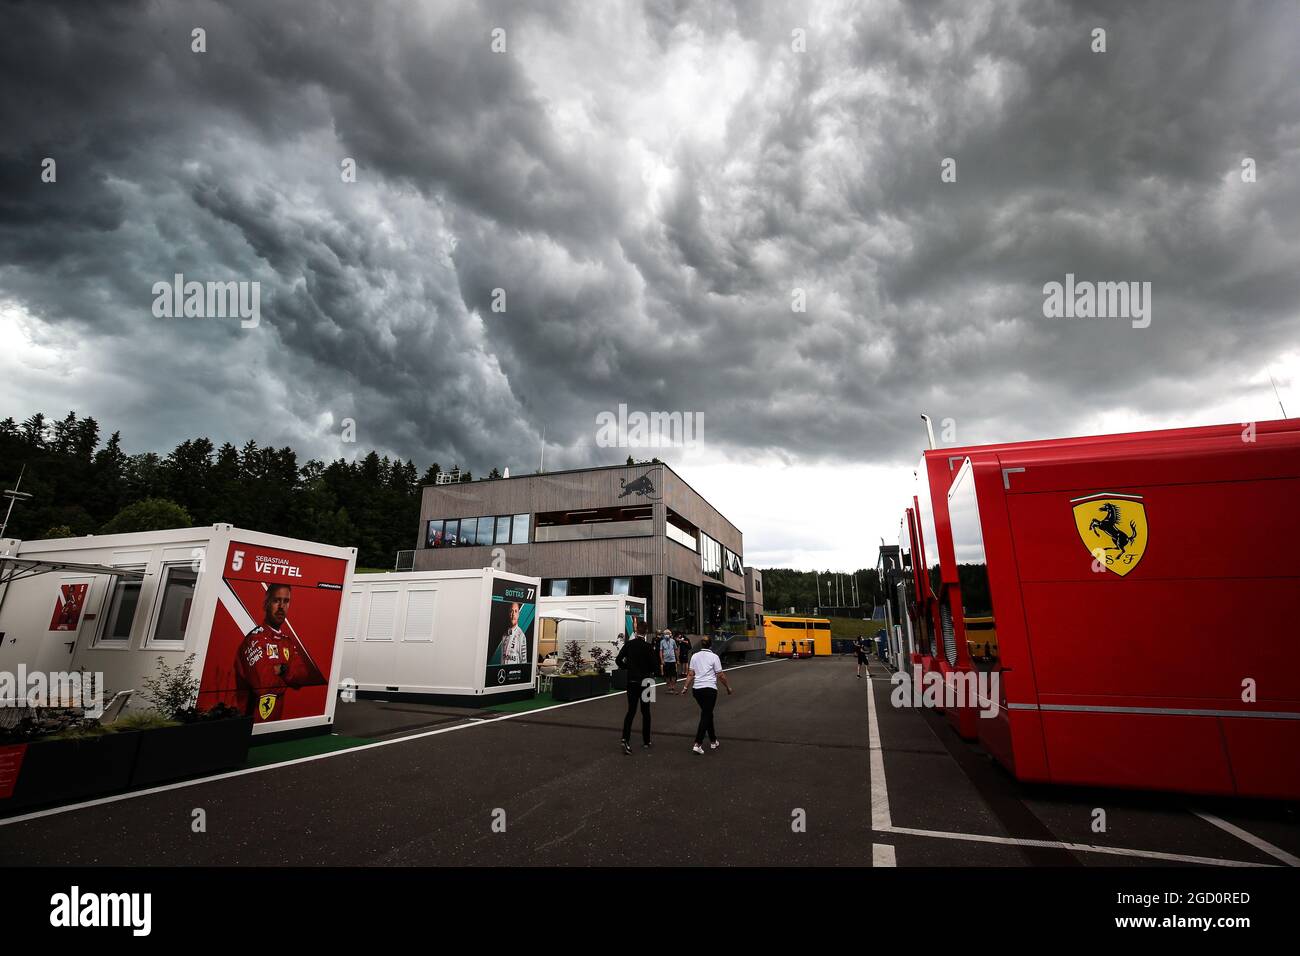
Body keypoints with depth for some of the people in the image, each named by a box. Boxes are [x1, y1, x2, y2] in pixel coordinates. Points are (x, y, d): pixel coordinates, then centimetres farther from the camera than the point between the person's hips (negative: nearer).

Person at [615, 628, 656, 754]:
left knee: (631, 711, 8)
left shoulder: (629, 645, -5)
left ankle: (626, 739, -9)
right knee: (645, 712, 12)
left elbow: (618, 660, -7)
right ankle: (646, 742, 19)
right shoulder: (647, 646, -13)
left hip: (632, 681, 2)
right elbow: (652, 664, -13)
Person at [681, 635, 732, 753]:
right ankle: (698, 744, -9)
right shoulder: (714, 657, -4)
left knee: (707, 714, 18)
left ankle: (713, 741, 27)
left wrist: (686, 687, 7)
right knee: (706, 716, -2)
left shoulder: (694, 656, 7)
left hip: (697, 689, 5)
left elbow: (691, 674, 3)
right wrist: (728, 687, 7)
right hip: (710, 689, -5)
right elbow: (720, 675, -4)